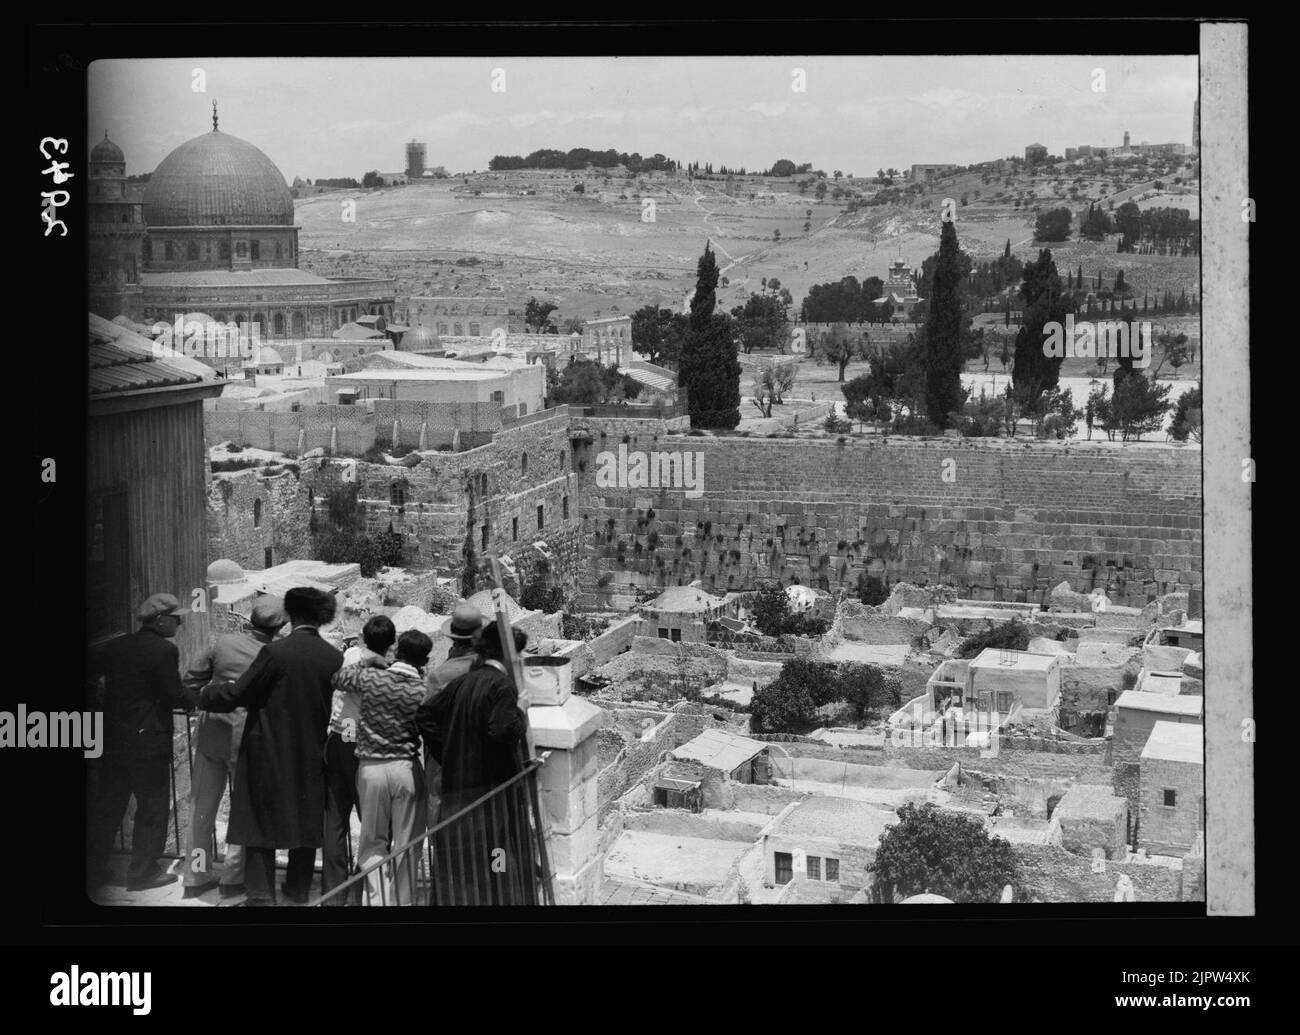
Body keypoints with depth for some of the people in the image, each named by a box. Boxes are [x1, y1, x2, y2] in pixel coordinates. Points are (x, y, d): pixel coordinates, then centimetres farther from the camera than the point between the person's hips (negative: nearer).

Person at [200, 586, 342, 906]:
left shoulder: (275, 652, -16)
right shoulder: (334, 658, -4)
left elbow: (237, 694, -11)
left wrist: (208, 693, 8)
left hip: (270, 753, -4)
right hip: (312, 755, 4)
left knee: (261, 822, 4)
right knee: (306, 819, 16)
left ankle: (261, 894, 0)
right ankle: (299, 888, 25)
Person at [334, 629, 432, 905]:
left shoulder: (370, 678, -4)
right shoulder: (423, 691, -7)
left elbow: (337, 677, 14)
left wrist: (367, 662, 20)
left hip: (371, 767, 1)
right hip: (407, 768, -1)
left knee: (373, 841, 12)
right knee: (406, 845, 9)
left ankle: (379, 899, 1)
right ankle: (403, 901, 13)